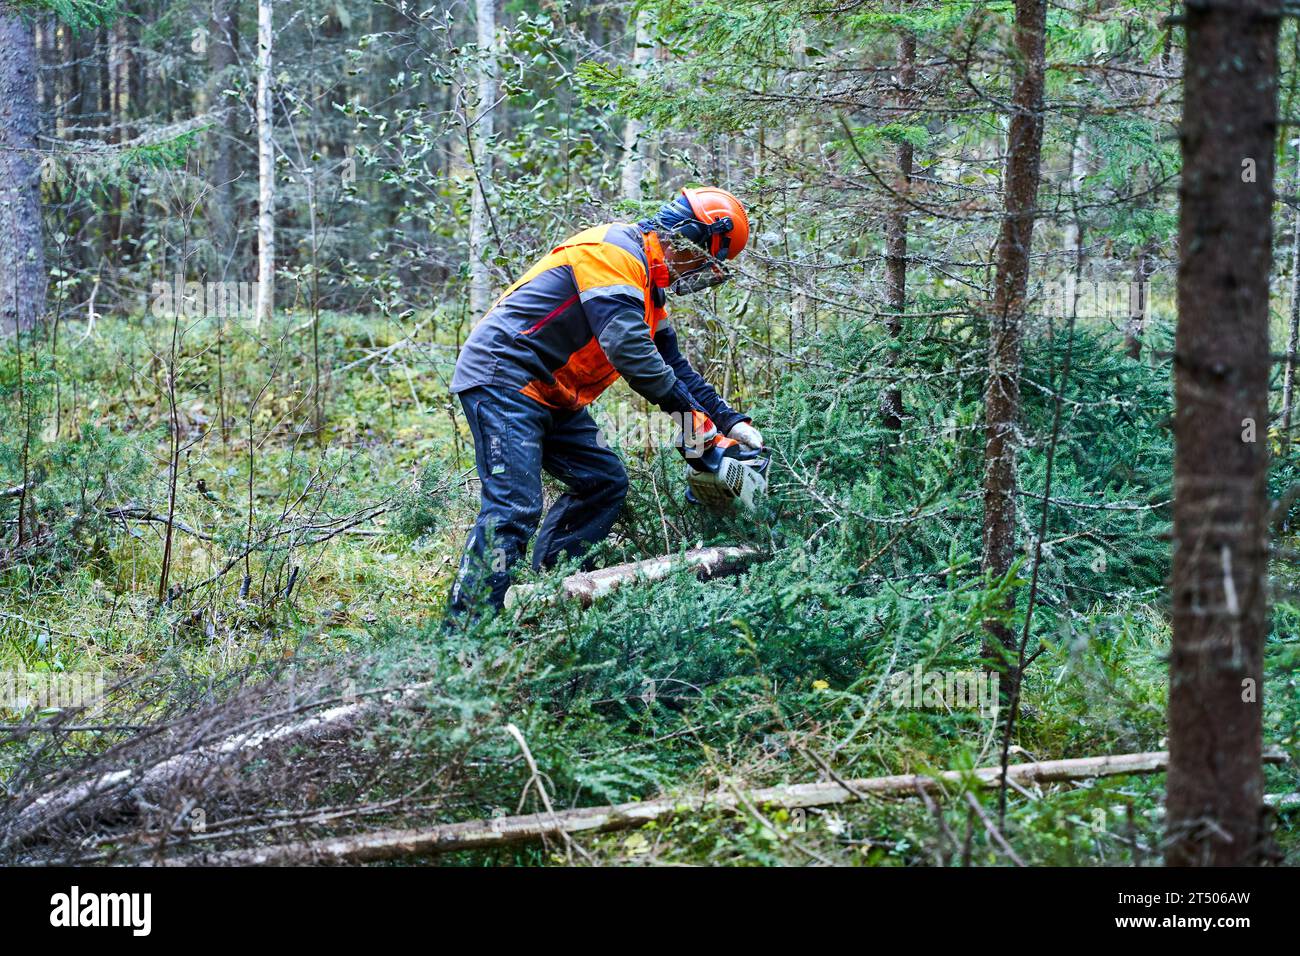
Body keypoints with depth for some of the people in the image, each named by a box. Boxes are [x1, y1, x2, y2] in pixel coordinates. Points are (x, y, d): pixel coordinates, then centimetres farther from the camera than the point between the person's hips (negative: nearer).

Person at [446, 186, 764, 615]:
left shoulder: (647, 289, 18)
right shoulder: (614, 250, -15)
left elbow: (674, 366, 22)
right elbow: (626, 347, -26)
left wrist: (730, 420, 13)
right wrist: (686, 407, -18)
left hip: (550, 397, 11)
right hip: (503, 377, -11)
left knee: (604, 481, 11)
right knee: (513, 507, -20)